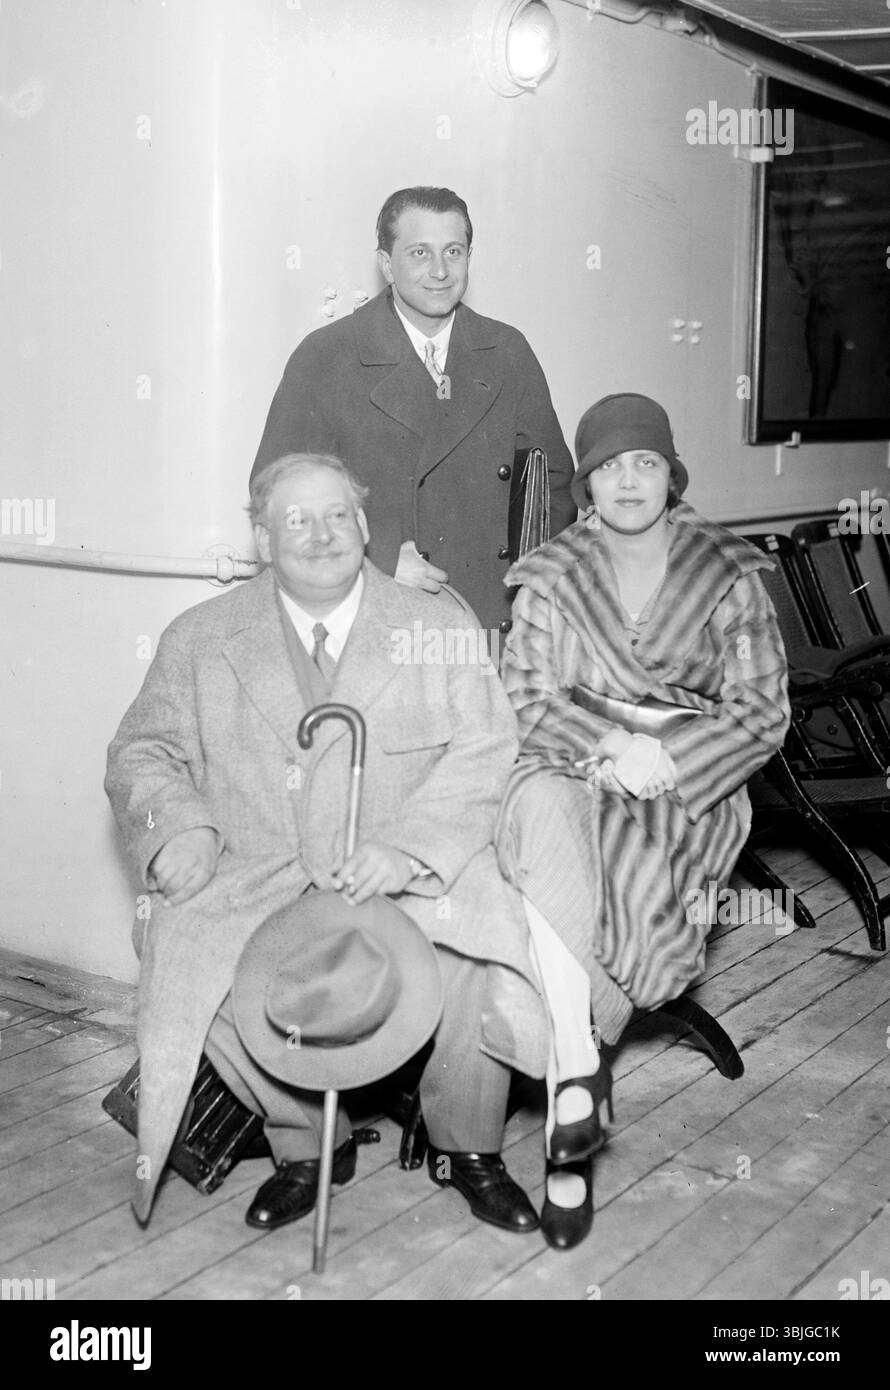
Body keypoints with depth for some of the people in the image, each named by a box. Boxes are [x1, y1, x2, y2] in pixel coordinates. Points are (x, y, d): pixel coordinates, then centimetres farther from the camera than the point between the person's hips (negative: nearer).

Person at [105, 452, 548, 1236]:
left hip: (412, 876, -1)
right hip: (258, 877, 1)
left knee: (476, 941, -28)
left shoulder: (437, 625, 7)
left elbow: (484, 748, -4)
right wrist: (179, 828, -13)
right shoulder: (199, 641, 11)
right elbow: (144, 753, 10)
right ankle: (303, 1143, 0)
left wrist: (405, 847, -21)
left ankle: (466, 1147, 0)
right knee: (191, 954, -27)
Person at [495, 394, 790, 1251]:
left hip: (690, 782, 0)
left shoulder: (730, 577, 8)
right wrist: (608, 740, -17)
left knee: (630, 880, -34)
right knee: (545, 816, -37)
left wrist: (665, 752, -14)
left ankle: (569, 1095, -18)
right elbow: (525, 691, 2)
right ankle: (578, 1067, -34)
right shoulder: (550, 578, 11)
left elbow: (762, 712, 4)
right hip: (573, 760, 1)